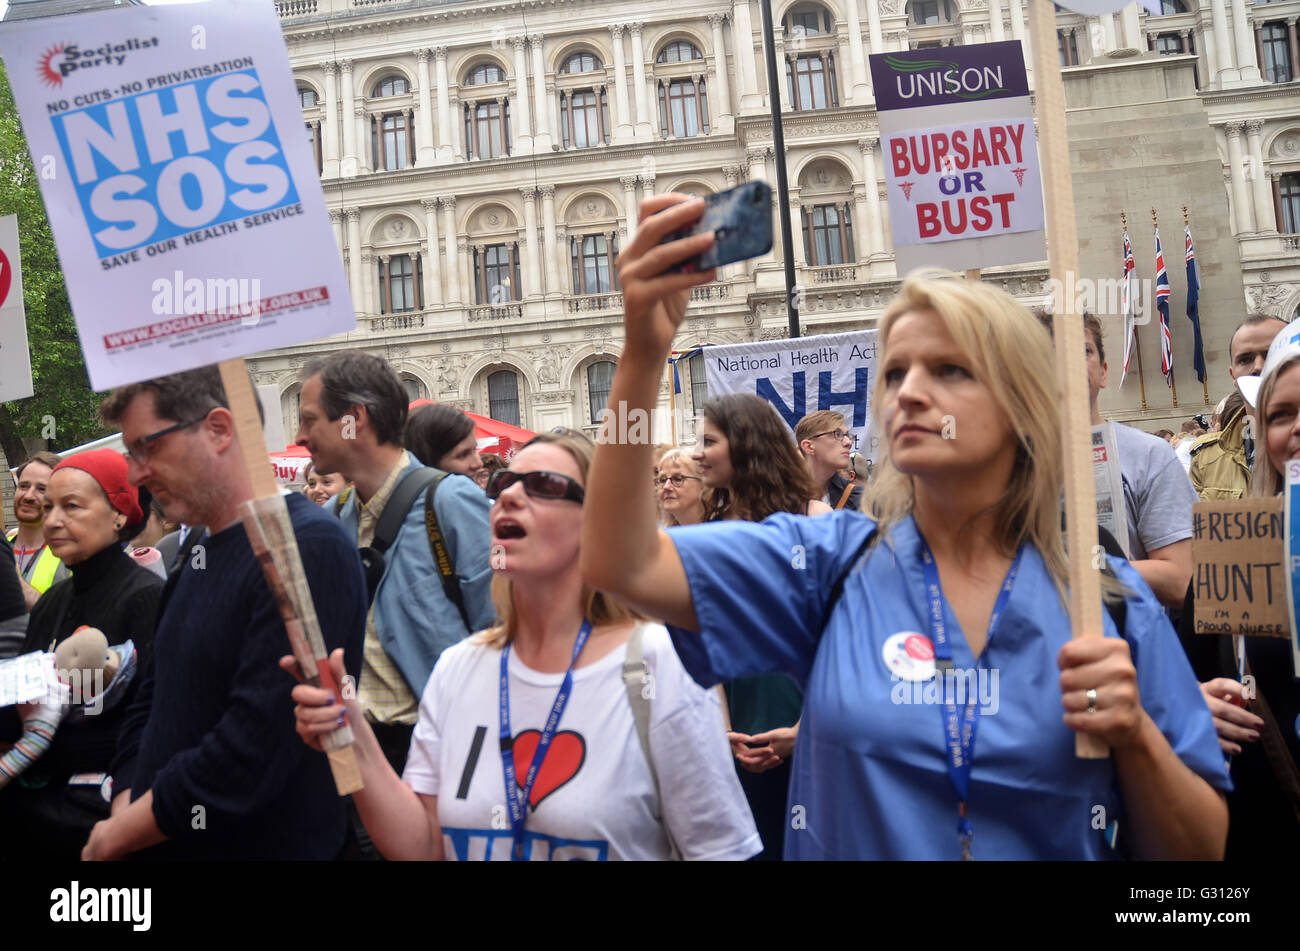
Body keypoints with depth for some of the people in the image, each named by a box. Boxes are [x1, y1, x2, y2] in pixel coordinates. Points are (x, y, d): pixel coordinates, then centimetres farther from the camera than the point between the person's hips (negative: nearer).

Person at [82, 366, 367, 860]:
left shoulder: (310, 548, -22)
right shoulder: (199, 547, 8)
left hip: (270, 843, -7)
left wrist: (118, 836, -13)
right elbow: (153, 695, 12)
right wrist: (125, 811, -3)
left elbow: (254, 751, -26)